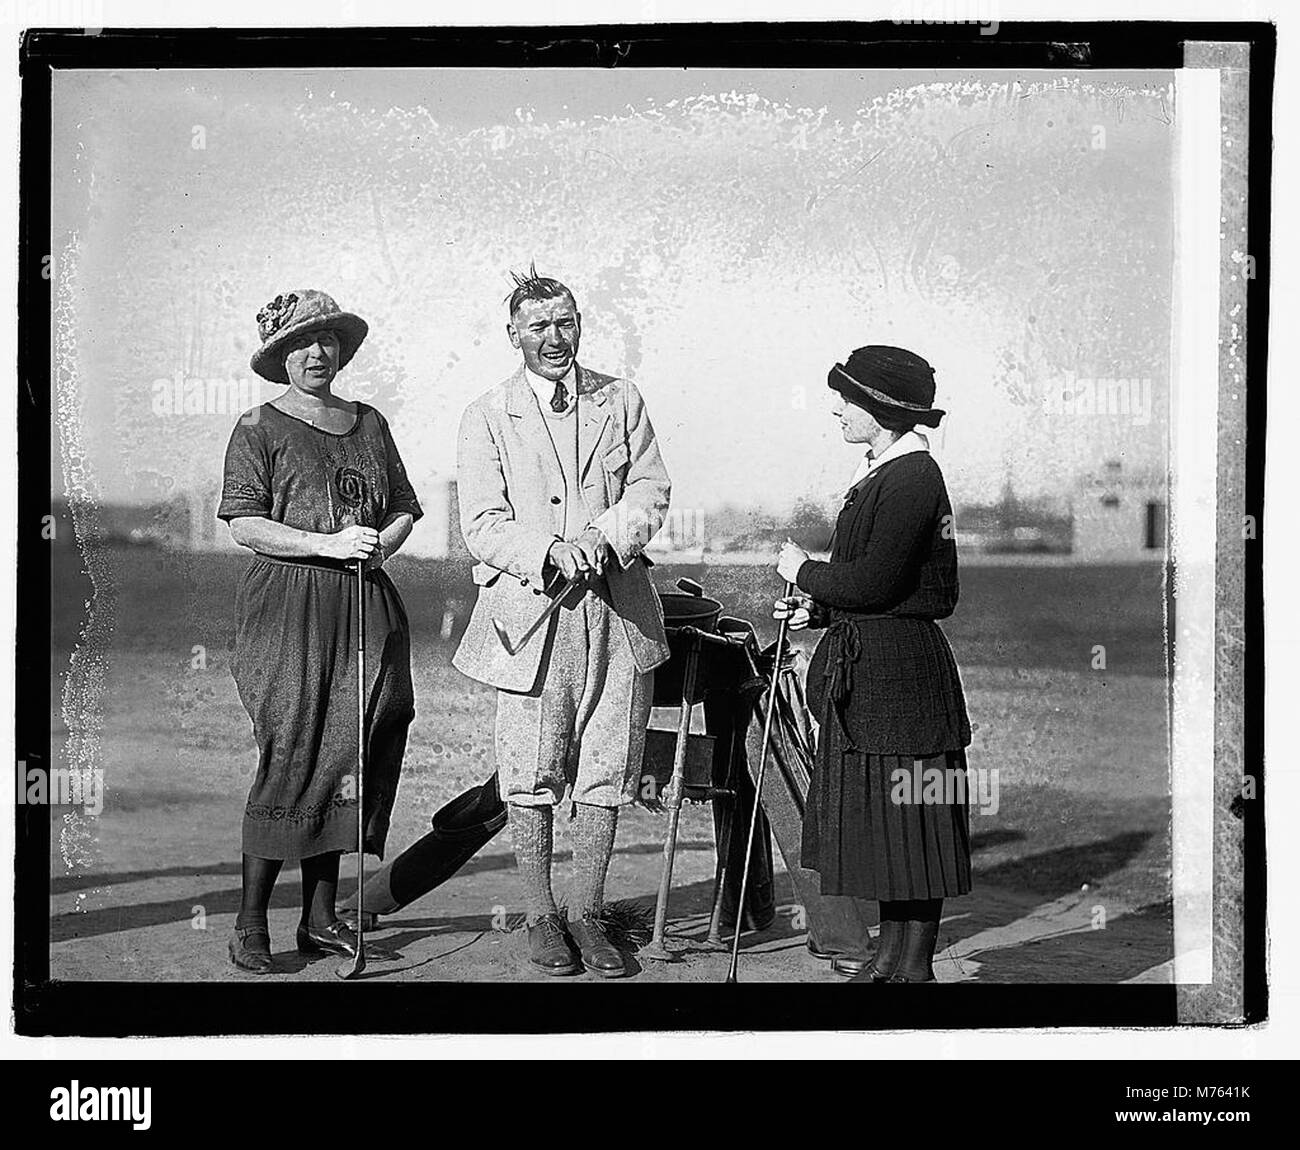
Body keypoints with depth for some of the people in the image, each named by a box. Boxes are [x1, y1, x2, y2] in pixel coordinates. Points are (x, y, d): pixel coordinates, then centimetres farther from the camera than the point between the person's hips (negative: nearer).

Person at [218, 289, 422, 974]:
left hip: (367, 608, 5)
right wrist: (326, 544, -15)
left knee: (350, 756, 3)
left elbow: (404, 509, 20)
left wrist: (381, 543, -2)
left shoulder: (370, 424, 17)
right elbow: (243, 525, -6)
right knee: (291, 756, -9)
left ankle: (320, 918, 12)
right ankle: (250, 923, 1)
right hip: (288, 607, -5)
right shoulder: (259, 429, 2)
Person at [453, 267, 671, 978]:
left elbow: (650, 491, 6)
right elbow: (482, 526, -5)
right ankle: (541, 918, 13)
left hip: (615, 611, 2)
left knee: (606, 772, 5)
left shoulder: (620, 401, 11)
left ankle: (588, 916, 16)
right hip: (530, 613, -2)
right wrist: (551, 551, -22)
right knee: (532, 774, 0)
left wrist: (605, 536, -14)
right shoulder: (487, 418, 2)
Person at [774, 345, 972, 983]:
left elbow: (876, 582, -22)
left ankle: (914, 965, 7)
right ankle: (891, 953, 24)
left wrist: (804, 572, -7)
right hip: (867, 665, 10)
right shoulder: (882, 474, 15)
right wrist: (818, 608, 6)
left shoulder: (911, 478, -15)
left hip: (901, 668, -10)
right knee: (881, 820, 15)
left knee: (909, 822, -2)